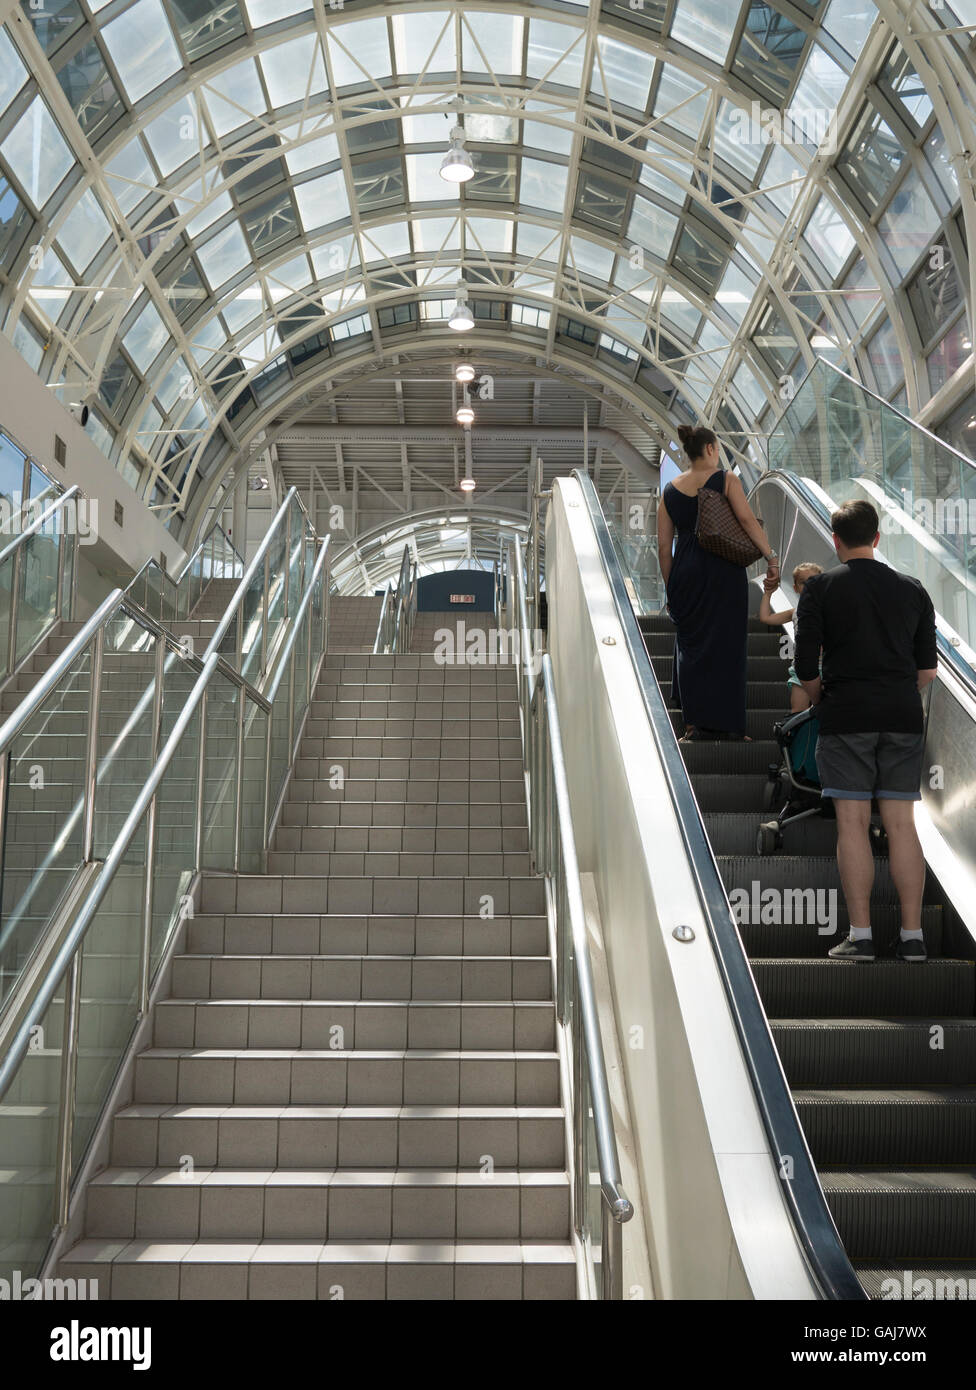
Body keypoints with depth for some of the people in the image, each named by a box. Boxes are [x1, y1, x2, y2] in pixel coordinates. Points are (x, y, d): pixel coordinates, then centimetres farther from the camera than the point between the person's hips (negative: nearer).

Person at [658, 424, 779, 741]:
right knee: (725, 644, 4)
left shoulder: (670, 490, 8)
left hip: (685, 573, 4)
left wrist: (670, 588, 13)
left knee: (690, 645, 12)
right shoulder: (725, 479, -2)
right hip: (724, 572, -3)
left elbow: (664, 546, 7)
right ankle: (722, 723, 7)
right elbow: (747, 519, -13)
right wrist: (771, 557, -9)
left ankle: (694, 724, 11)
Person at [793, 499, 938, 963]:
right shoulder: (912, 589, 12)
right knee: (901, 824, 5)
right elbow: (928, 670, 10)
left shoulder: (820, 587, 0)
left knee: (853, 824, -1)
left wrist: (819, 698, 12)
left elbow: (805, 665, -6)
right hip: (903, 718, 3)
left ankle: (860, 935, -1)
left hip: (846, 717, -3)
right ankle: (912, 935, 7)